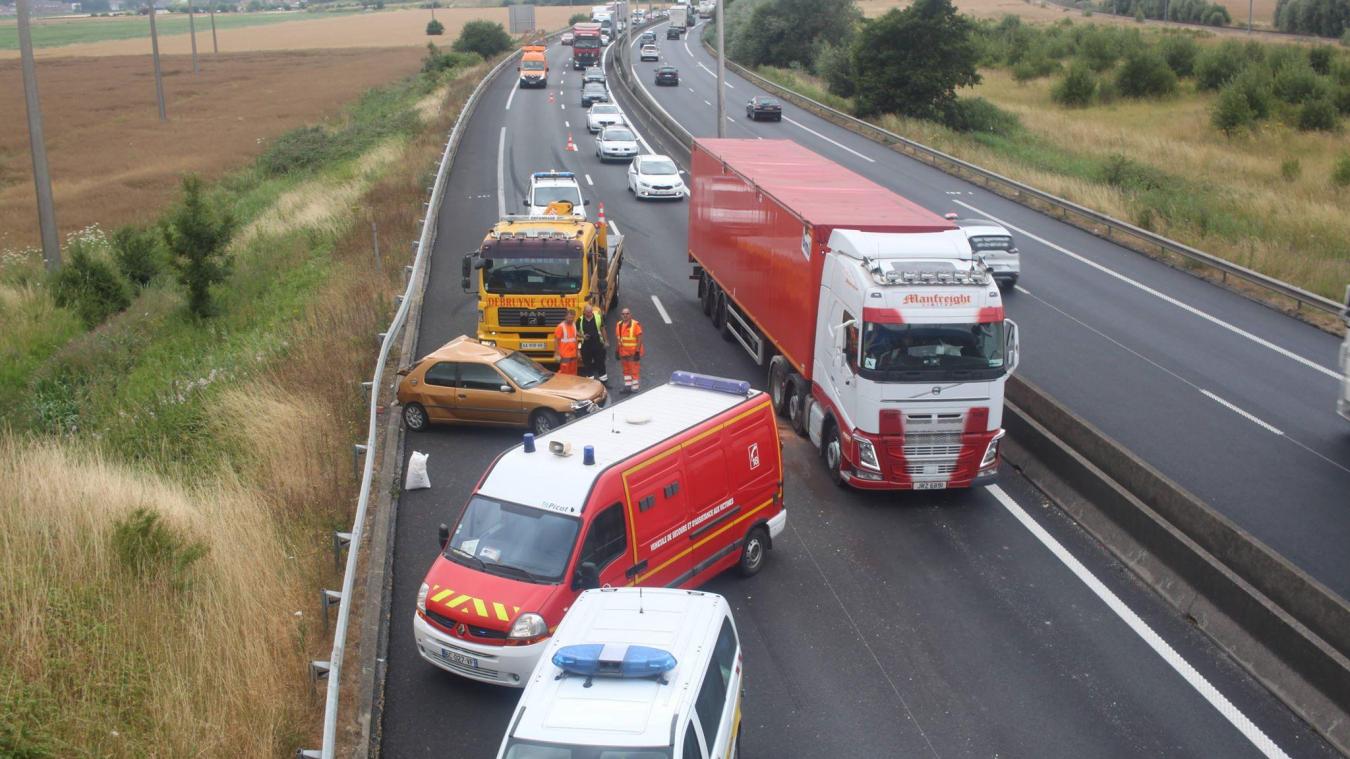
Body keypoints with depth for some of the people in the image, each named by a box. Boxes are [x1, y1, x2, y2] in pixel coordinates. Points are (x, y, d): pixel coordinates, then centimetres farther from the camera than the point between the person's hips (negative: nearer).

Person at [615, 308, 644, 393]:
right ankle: (627, 386, 27)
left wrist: (637, 351, -19)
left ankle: (634, 388, 5)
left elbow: (639, 339, -15)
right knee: (626, 369, 16)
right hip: (623, 352, 7)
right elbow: (618, 339, 14)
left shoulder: (635, 324, -14)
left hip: (634, 351, -7)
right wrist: (617, 350, 12)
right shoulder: (619, 325, 6)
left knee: (634, 370, -1)